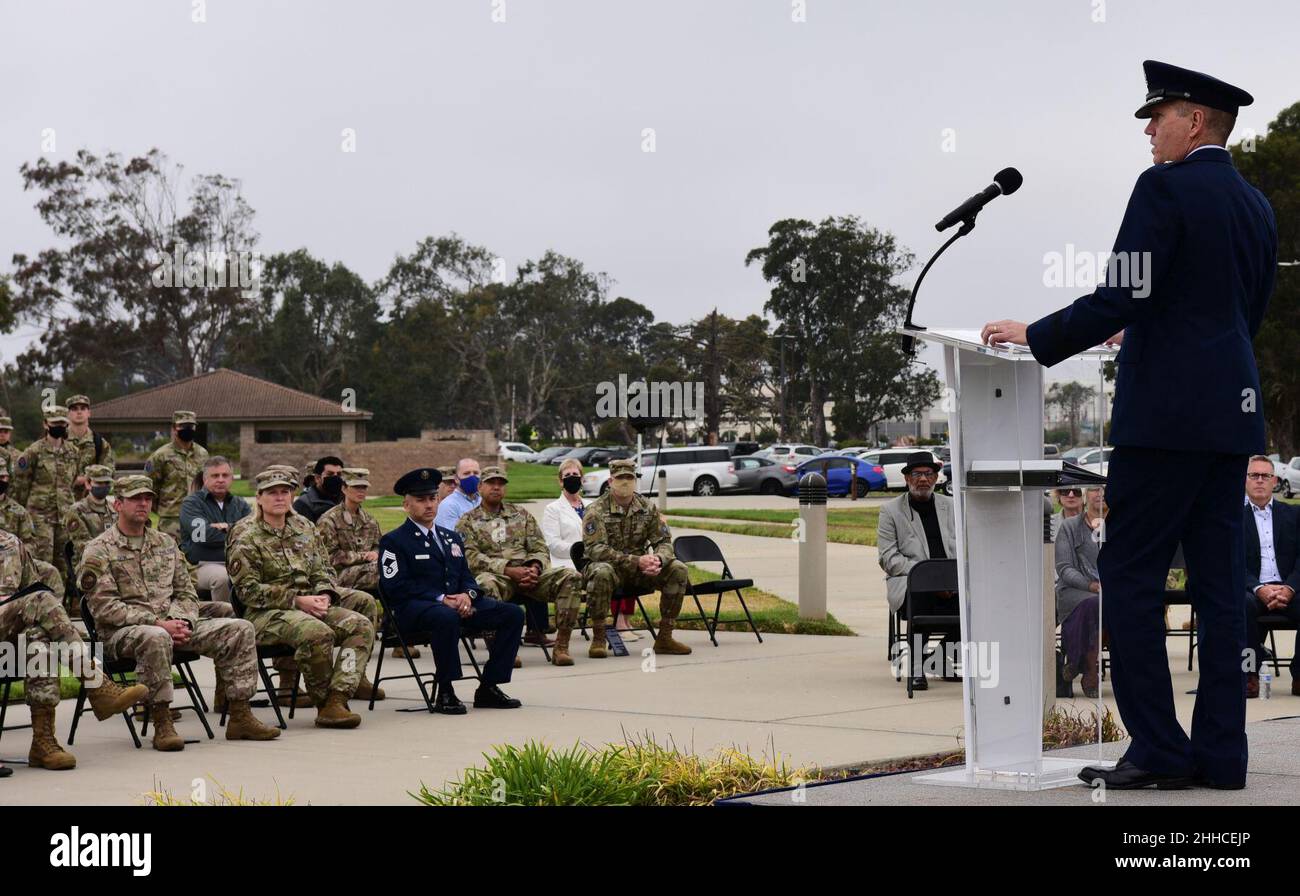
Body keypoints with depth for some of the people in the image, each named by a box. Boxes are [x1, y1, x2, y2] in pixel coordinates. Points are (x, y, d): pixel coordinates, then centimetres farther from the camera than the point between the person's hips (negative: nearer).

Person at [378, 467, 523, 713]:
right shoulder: (393, 541, 2)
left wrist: (467, 595, -6)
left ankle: (488, 687, -8)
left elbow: (466, 577, 20)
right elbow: (397, 587, -9)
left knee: (513, 614, -11)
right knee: (446, 617, -41)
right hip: (412, 609, -7)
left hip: (456, 603, 7)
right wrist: (442, 600, -18)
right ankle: (445, 693, -28)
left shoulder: (452, 538, 25)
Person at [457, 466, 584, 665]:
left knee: (570, 576, -23)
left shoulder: (521, 514, 24)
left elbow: (540, 549, 16)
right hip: (496, 575, -3)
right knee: (486, 585, -42)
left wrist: (535, 568, -9)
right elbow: (471, 558, -3)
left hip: (529, 573, 3)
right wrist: (509, 570, -15)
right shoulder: (467, 522, 12)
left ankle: (561, 646, -27)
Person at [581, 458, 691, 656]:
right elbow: (595, 549, -22)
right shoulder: (596, 510, -11)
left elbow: (664, 542, 3)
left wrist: (658, 560, -24)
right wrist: (636, 561, -30)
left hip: (639, 570, 5)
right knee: (602, 572, -39)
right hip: (609, 565, -5)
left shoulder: (648, 508, 5)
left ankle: (665, 638, -10)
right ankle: (598, 638, -25)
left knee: (678, 569, -15)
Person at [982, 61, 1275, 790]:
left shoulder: (1165, 189, -8)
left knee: (1131, 576, -2)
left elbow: (1118, 300, -16)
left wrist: (1033, 337, -4)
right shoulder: (1257, 207, 16)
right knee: (1220, 585, 7)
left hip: (1167, 414, -8)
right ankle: (1221, 752, 7)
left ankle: (1158, 747, -5)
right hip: (1234, 411, 8)